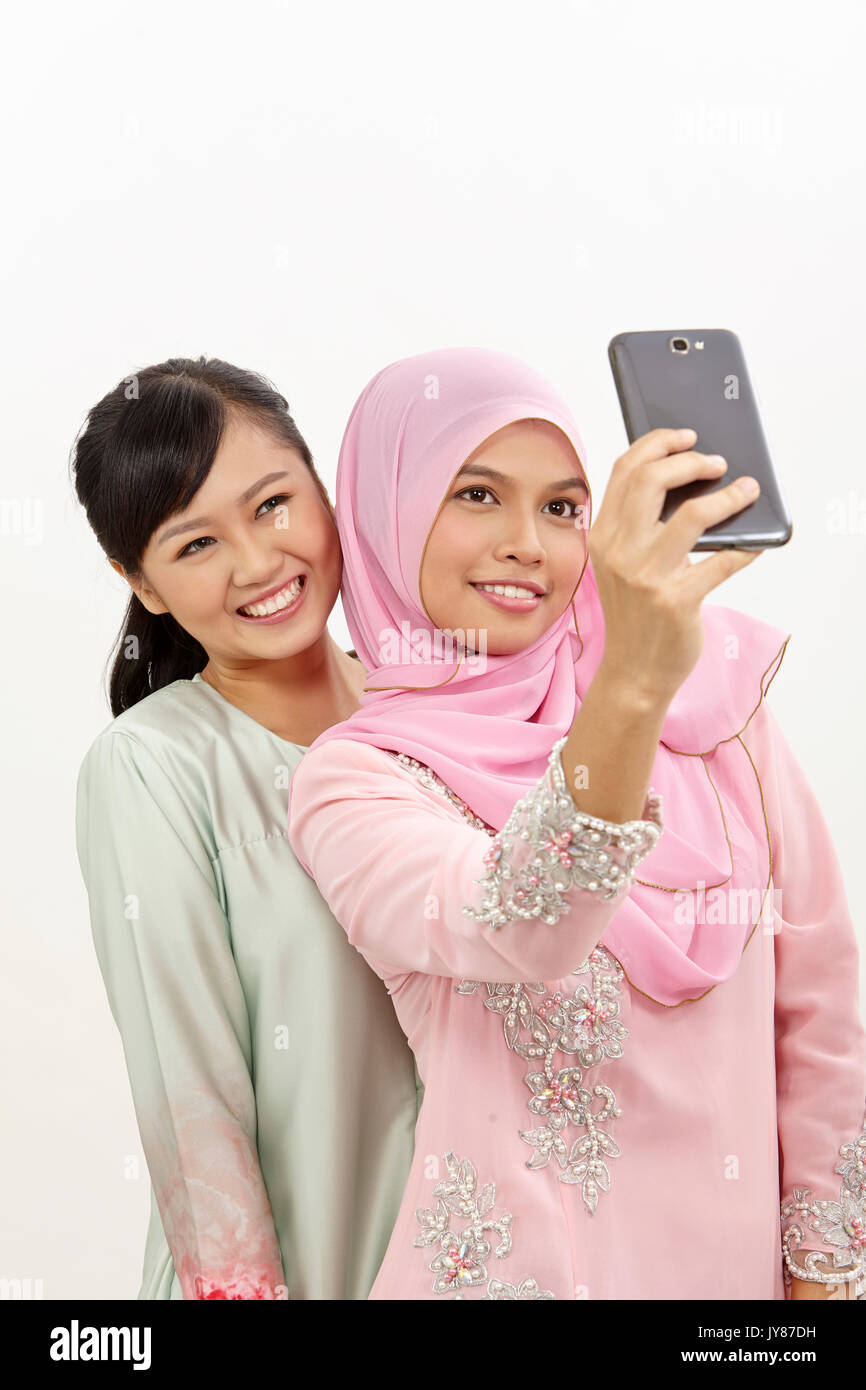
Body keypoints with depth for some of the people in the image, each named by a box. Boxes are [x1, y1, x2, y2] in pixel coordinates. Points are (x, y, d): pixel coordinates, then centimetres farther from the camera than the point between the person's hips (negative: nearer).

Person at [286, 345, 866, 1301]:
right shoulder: (351, 780, -10)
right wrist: (632, 691, -45)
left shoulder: (713, 690, -4)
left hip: (741, 1251, 3)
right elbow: (510, 931, -31)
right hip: (525, 1258, -2)